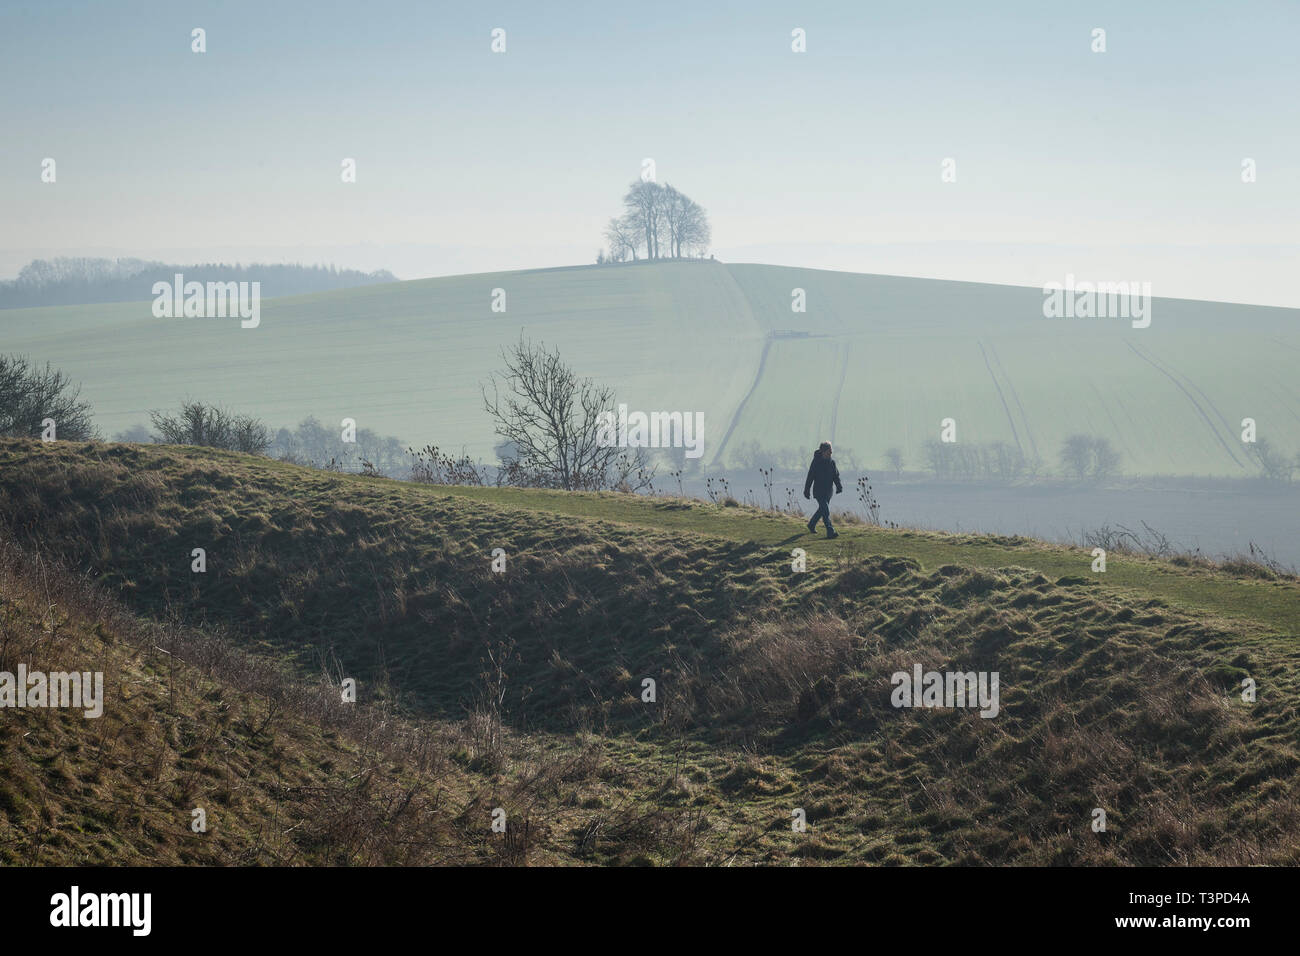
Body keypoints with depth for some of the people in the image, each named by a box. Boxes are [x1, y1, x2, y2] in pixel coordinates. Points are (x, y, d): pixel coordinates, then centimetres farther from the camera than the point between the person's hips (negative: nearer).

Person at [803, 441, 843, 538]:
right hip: (819, 491, -6)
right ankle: (830, 532, -19)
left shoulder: (832, 462, 4)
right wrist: (806, 490, -7)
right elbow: (810, 476, -8)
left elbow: (836, 475, 9)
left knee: (822, 510, 18)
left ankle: (811, 525, 40)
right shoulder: (816, 461, -11)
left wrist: (839, 486, -7)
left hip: (828, 491, 6)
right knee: (826, 511, -15)